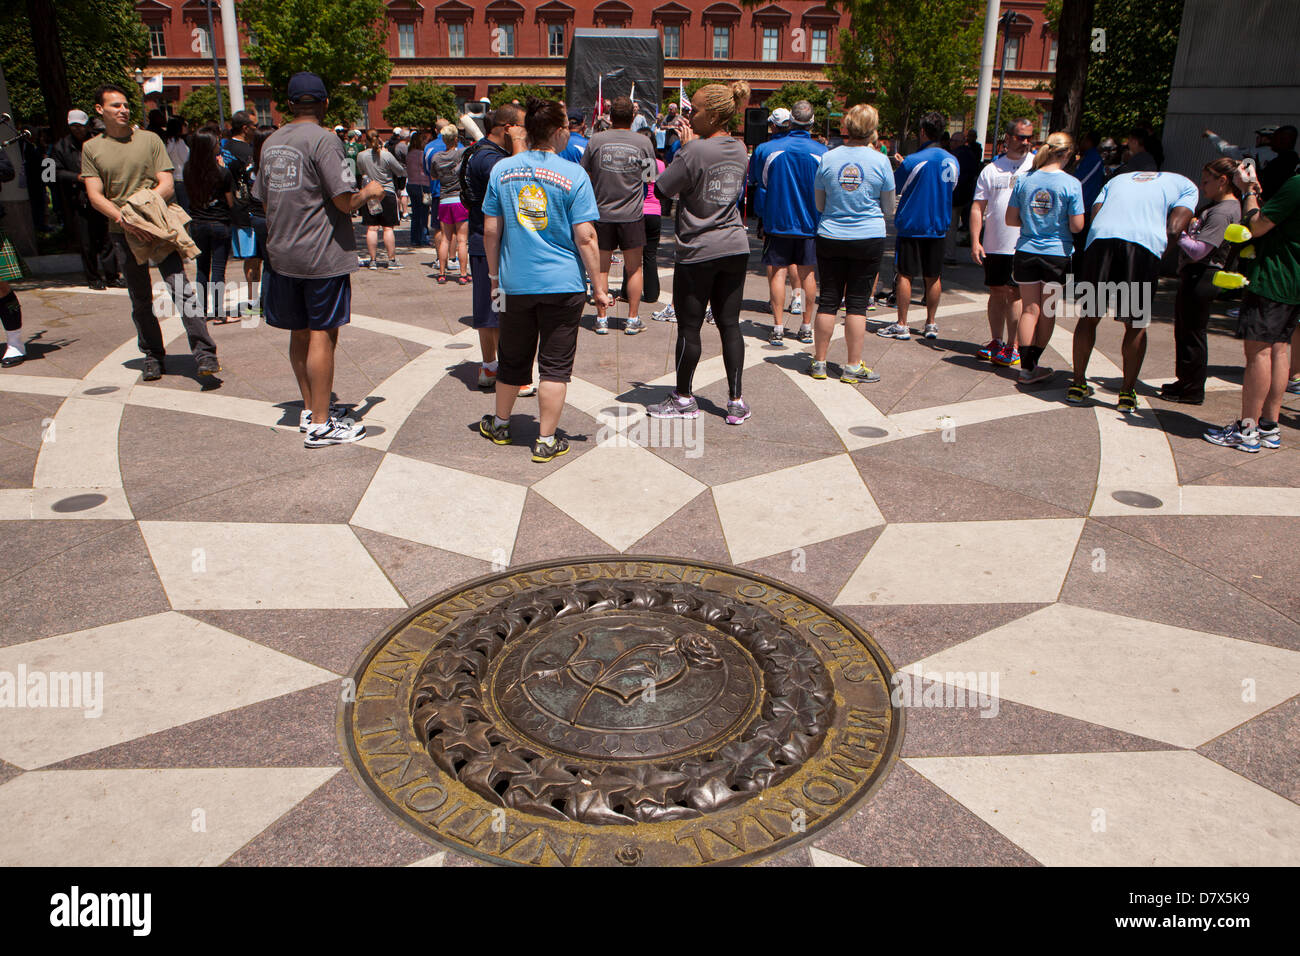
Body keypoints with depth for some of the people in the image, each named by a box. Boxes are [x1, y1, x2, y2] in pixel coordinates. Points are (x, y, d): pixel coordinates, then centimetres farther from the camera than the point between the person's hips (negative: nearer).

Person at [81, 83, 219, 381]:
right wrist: (122, 217, -17)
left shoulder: (150, 140, 6)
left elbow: (166, 185, 0)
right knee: (140, 300, 8)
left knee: (180, 287, -15)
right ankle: (153, 356, 18)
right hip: (123, 232, 2)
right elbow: (95, 196, 1)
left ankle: (204, 351, -17)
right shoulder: (91, 148, 9)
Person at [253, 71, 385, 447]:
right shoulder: (324, 140, -12)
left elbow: (265, 200, 17)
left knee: (299, 334, 15)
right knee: (322, 335, -3)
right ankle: (320, 425, 1)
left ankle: (310, 409, 27)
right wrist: (370, 192, 3)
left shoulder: (271, 142, 11)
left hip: (282, 255, 7)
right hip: (323, 256, -7)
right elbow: (346, 201, -16)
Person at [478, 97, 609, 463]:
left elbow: (491, 230, 4)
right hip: (563, 284, -3)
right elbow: (585, 238, -11)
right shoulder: (573, 174, -9)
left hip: (516, 283, 4)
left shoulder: (502, 170, 1)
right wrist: (599, 287, -4)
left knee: (513, 360, 19)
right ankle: (546, 440, 11)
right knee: (555, 364, 6)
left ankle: (500, 425, 35)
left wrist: (494, 276, 16)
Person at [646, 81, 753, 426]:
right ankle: (736, 401, 10)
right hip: (735, 247, 7)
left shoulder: (695, 150, -16)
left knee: (689, 326, 5)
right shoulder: (740, 149, 7)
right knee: (729, 324, 9)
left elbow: (662, 189, -10)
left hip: (698, 251, -7)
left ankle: (684, 398, 18)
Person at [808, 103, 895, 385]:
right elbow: (888, 208, 5)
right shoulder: (880, 161, -6)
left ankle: (819, 362, 15)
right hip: (869, 238, -1)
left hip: (830, 238, 2)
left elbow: (819, 205, 8)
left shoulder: (828, 158, -2)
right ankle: (853, 366, 8)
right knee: (857, 302, 4)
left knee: (828, 300, 9)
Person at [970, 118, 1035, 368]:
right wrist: (975, 241, -1)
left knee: (1014, 293, -6)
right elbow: (978, 207, 8)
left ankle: (1012, 346, 0)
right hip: (994, 244, 3)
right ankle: (996, 341, 21)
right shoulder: (991, 169, 10)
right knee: (996, 292, 10)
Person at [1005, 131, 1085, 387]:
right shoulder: (1071, 184, -9)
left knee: (1029, 309, 5)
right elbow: (1077, 226, -9)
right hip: (1057, 254, -2)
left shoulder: (1024, 180, -1)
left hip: (1026, 253, 2)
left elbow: (1011, 219, 2)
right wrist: (1058, 224, 11)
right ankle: (1033, 363, 18)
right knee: (1048, 311, 12)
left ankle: (1027, 367, -1)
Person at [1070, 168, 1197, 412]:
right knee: (1136, 325, 9)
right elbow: (1173, 229, 7)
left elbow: (1094, 214, 16)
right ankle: (1127, 393, 11)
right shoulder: (1186, 185, 25)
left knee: (1089, 316, 13)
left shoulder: (1118, 178, 34)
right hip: (1146, 243, -2)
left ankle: (1078, 384, 17)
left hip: (1100, 237, 2)